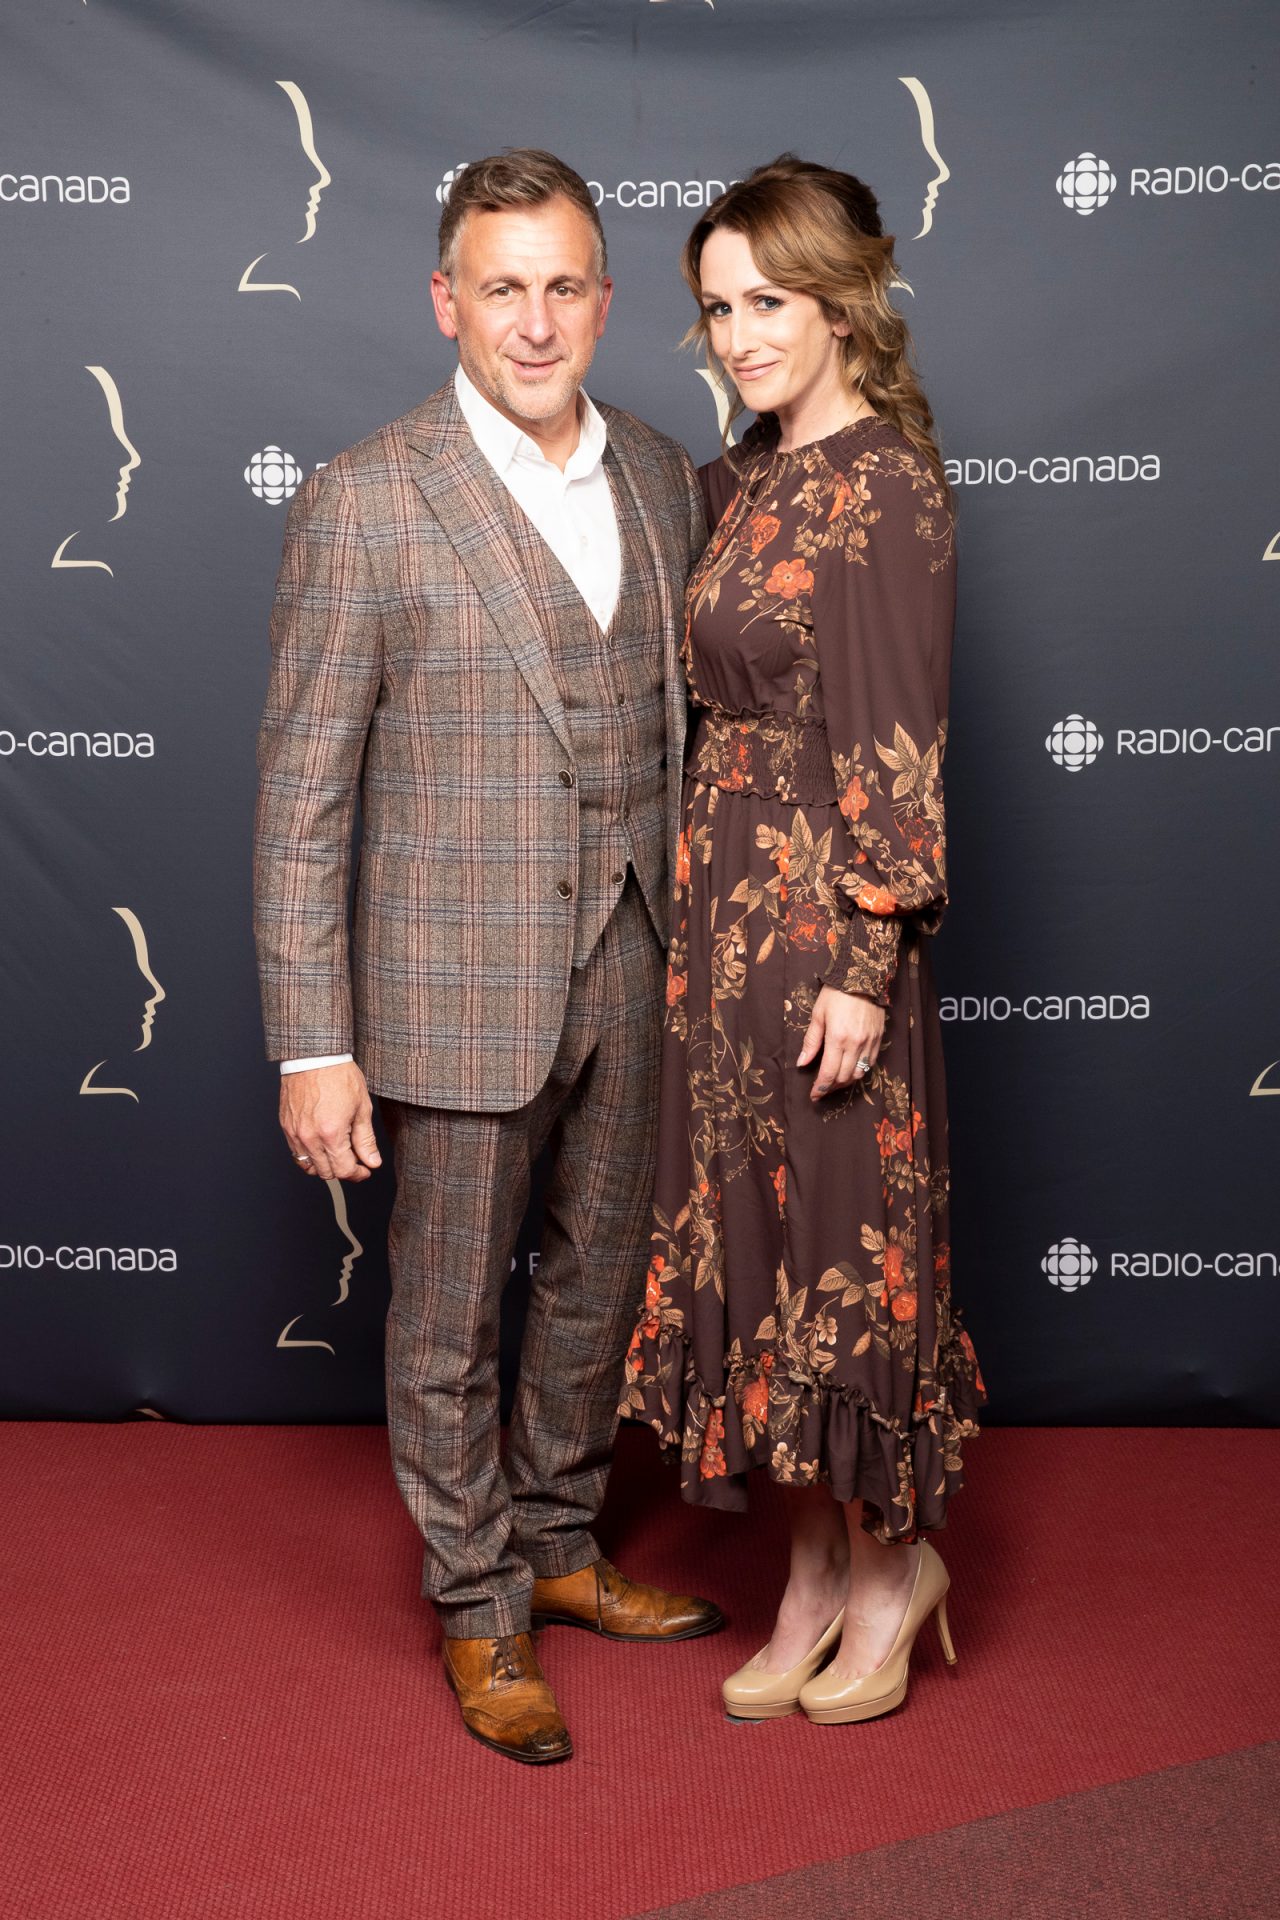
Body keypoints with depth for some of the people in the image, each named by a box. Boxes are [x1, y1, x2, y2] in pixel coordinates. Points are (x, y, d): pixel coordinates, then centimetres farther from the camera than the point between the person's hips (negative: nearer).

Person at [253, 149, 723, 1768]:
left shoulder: (663, 481, 4)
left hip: (631, 974, 5)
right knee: (449, 1322, 10)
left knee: (598, 1283, 20)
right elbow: (300, 795, -11)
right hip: (459, 985, -5)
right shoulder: (363, 505, -12)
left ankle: (557, 1547, 41)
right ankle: (479, 1611, 30)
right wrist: (311, 1047, -13)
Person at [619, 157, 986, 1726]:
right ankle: (817, 1574, 28)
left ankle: (897, 1556, 25)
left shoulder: (885, 482, -13)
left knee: (841, 1240, 3)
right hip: (726, 908, 8)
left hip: (823, 922, -8)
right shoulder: (749, 474, 11)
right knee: (753, 1237, 13)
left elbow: (899, 744, -16)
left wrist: (866, 963, -18)